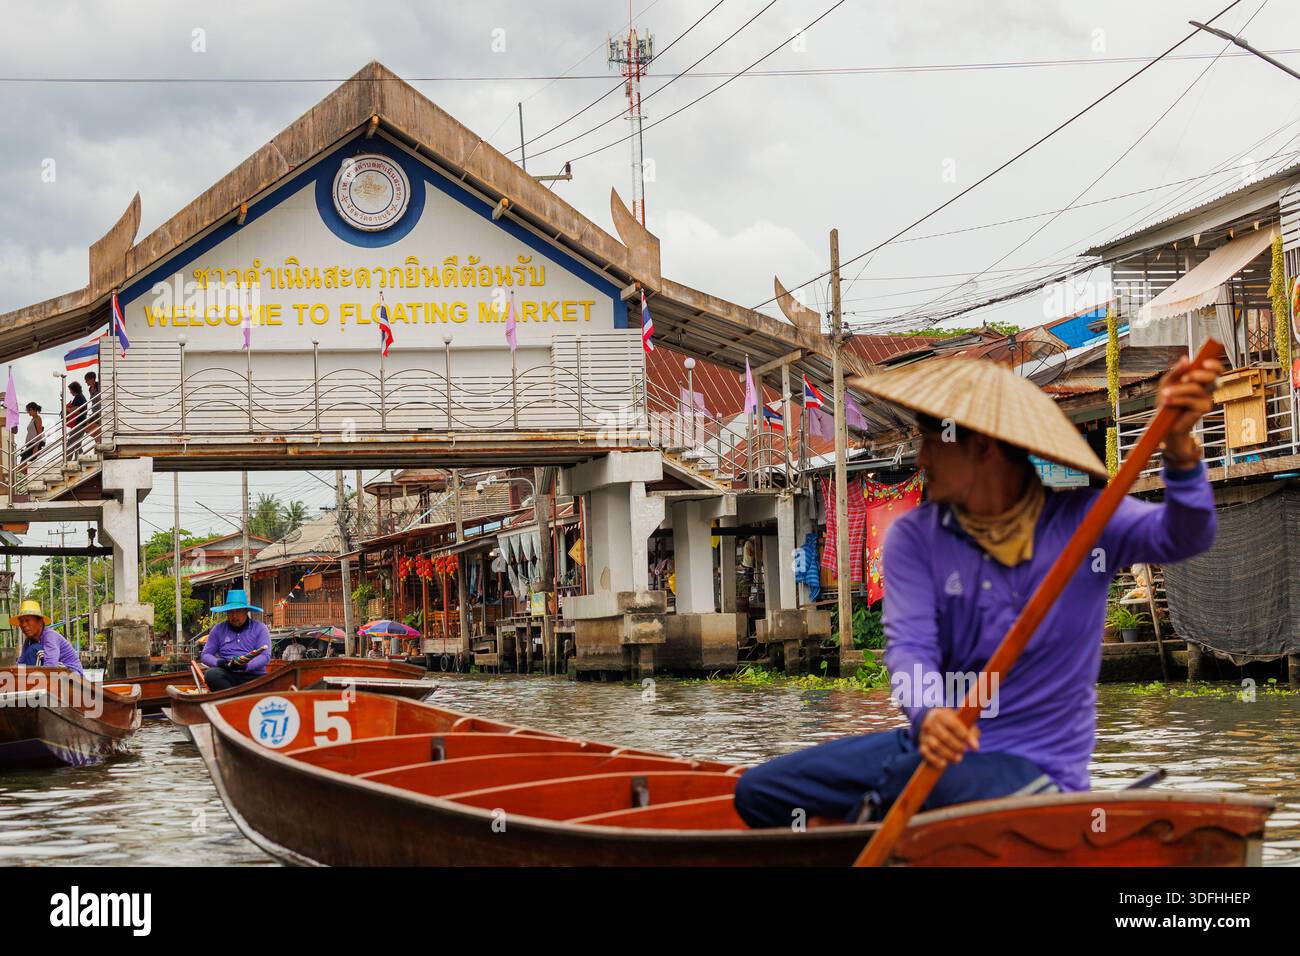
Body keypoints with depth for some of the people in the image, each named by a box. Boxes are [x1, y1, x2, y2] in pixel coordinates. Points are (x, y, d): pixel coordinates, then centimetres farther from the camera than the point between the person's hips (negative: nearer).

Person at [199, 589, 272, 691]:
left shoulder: (259, 628, 7)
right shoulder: (218, 630, 13)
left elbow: (265, 656, -3)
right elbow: (205, 655, 12)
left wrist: (245, 666, -19)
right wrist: (221, 663, -10)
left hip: (253, 676, -2)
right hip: (228, 676, 2)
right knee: (211, 674, -31)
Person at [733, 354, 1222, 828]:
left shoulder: (1082, 521, -4)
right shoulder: (914, 537, 3)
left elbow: (1185, 535, -20)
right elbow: (909, 647, -10)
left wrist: (1178, 446, -41)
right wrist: (929, 714, -34)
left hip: (1034, 769, -5)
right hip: (937, 740, 5)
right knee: (758, 791, -8)